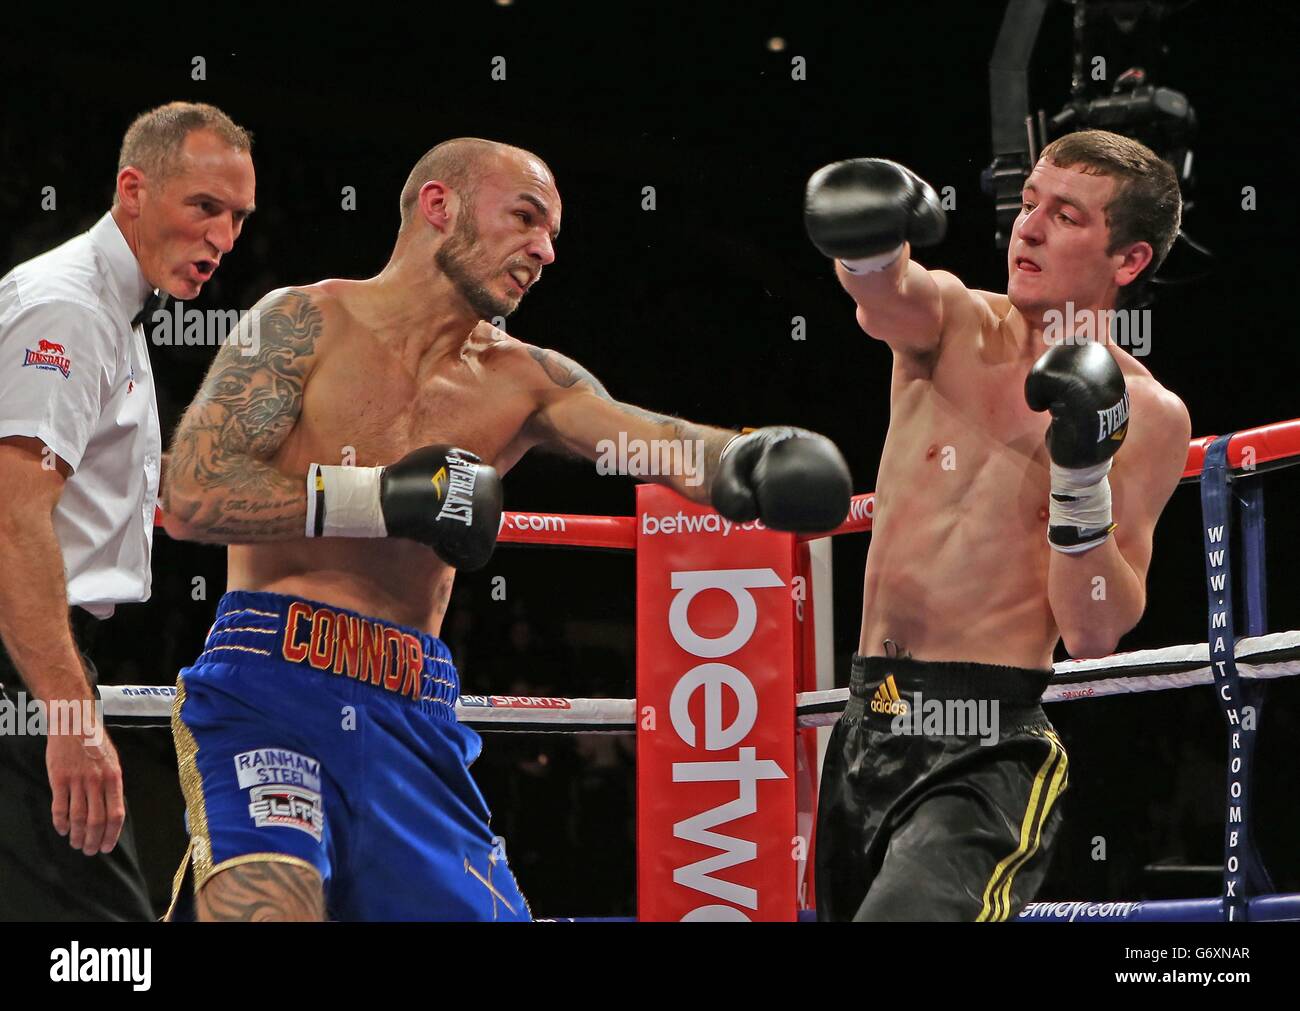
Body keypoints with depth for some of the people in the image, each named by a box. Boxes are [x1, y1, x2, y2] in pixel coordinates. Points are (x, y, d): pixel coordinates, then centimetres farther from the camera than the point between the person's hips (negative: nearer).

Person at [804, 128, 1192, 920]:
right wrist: (868, 247, -43)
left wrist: (1083, 481, -20)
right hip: (864, 731, 5)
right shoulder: (955, 325, 6)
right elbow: (890, 296, -20)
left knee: (910, 909, -29)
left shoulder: (1147, 416, -3)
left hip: (986, 747, -5)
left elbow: (1096, 636, -6)